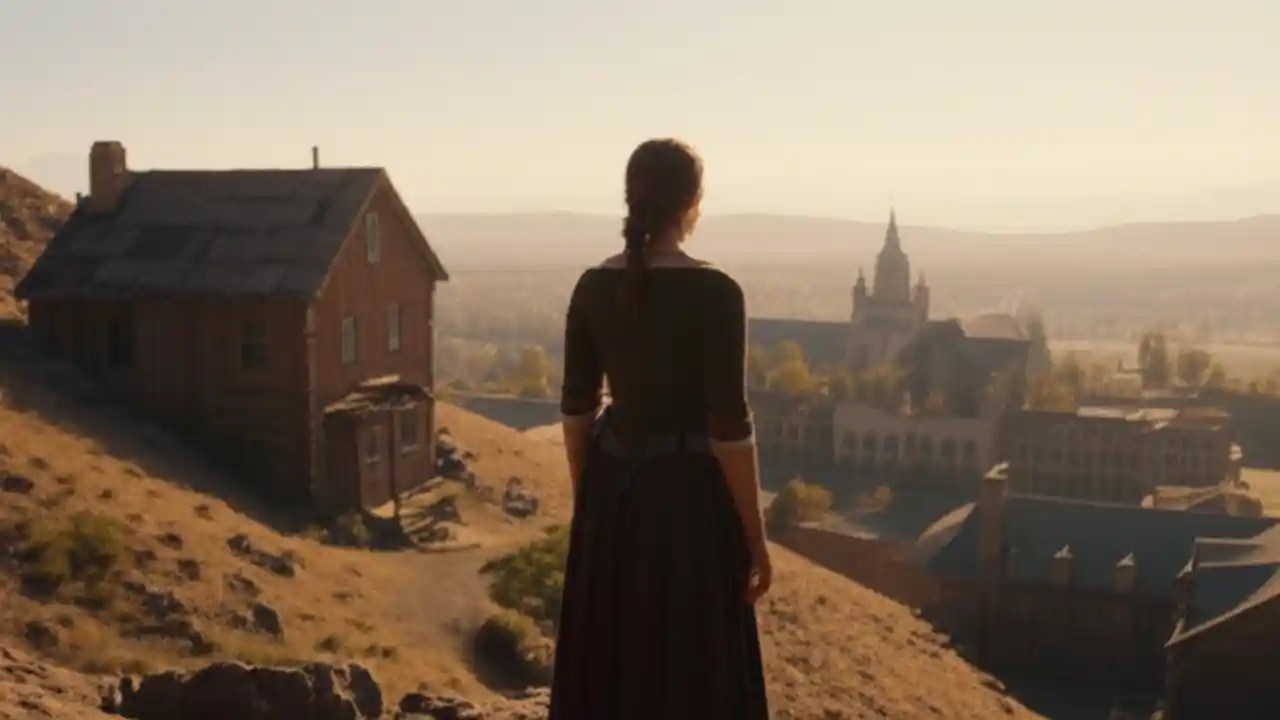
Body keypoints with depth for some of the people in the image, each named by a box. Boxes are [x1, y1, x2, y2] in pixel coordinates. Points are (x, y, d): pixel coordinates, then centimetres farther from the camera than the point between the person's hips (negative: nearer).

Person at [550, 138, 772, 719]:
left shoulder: (592, 286, -1)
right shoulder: (714, 292, -17)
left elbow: (576, 407, 5)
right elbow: (729, 425, -16)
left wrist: (587, 500, 18)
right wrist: (755, 538, -7)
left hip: (612, 488, 6)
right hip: (686, 494, -5)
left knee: (606, 662, 19)